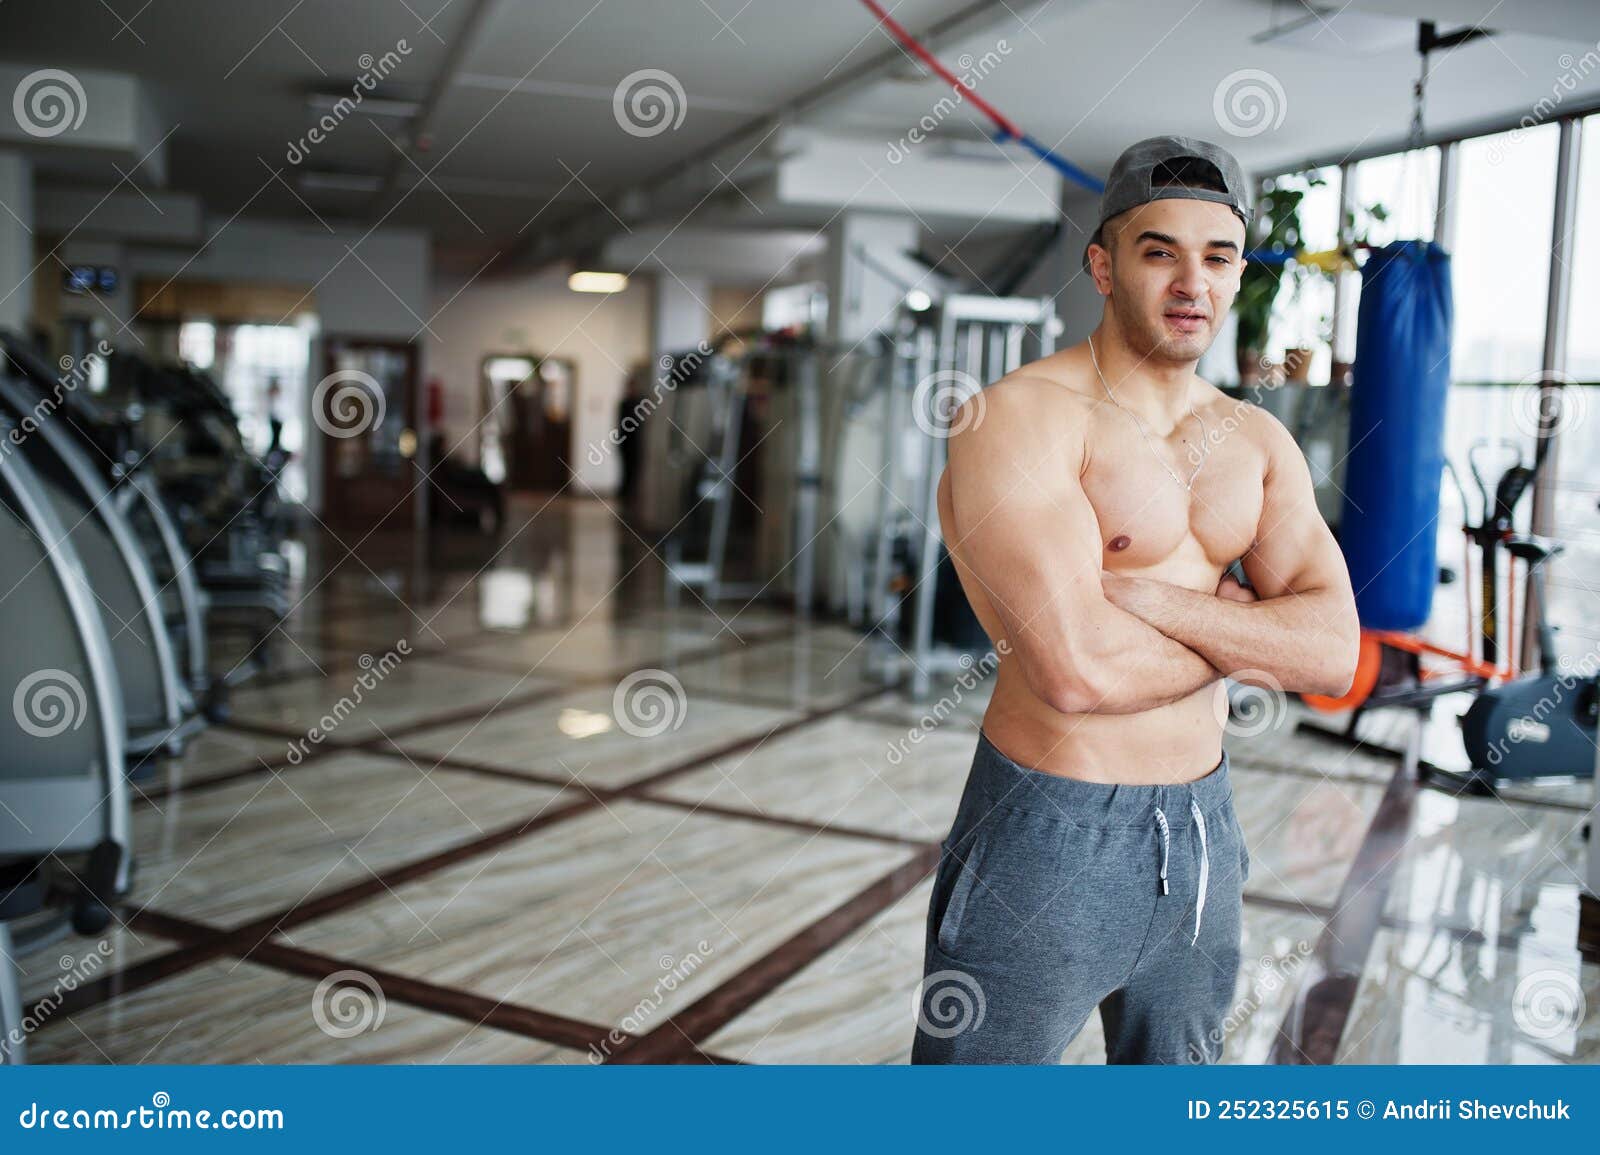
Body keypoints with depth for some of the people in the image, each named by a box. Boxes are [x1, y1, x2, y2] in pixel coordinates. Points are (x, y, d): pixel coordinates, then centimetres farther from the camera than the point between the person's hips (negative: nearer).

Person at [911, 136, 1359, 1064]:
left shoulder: (1259, 442, 5)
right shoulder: (1021, 415, -16)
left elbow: (1334, 651, -6)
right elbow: (1076, 669, -27)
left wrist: (1130, 591, -19)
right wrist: (1244, 638, -8)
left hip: (1202, 827, 7)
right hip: (1050, 839, -6)